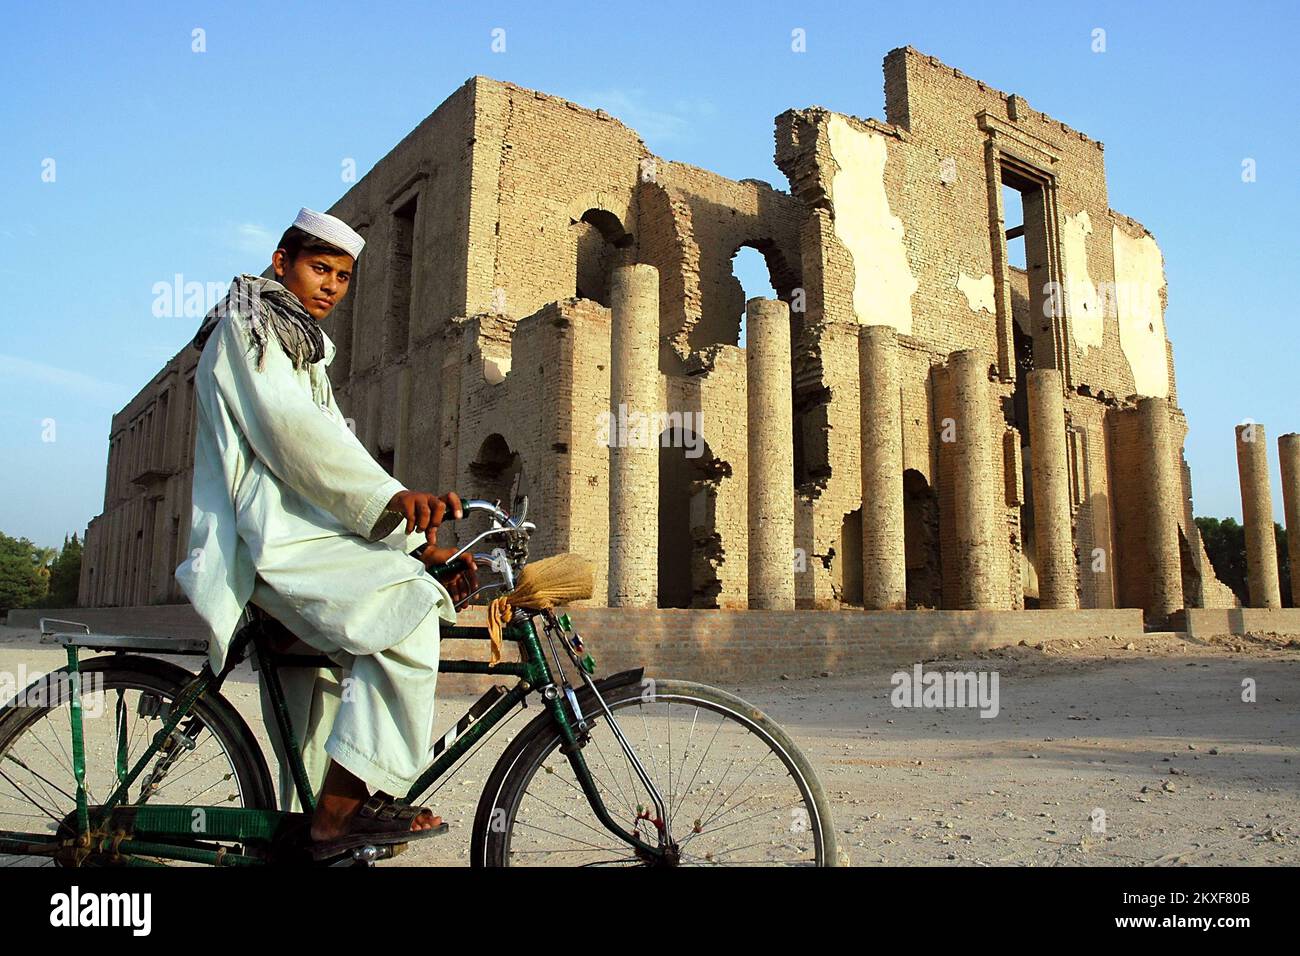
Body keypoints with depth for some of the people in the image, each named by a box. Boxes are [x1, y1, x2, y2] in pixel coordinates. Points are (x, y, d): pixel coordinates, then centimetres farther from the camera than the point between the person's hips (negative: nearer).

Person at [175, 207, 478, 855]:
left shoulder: (303, 348, 29)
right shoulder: (248, 326, 1)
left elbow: (333, 470, 21)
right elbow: (293, 431, -19)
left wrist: (419, 543, 9)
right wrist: (392, 497, -31)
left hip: (294, 537, 10)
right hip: (268, 536, -10)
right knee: (405, 608, -28)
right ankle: (344, 807, -26)